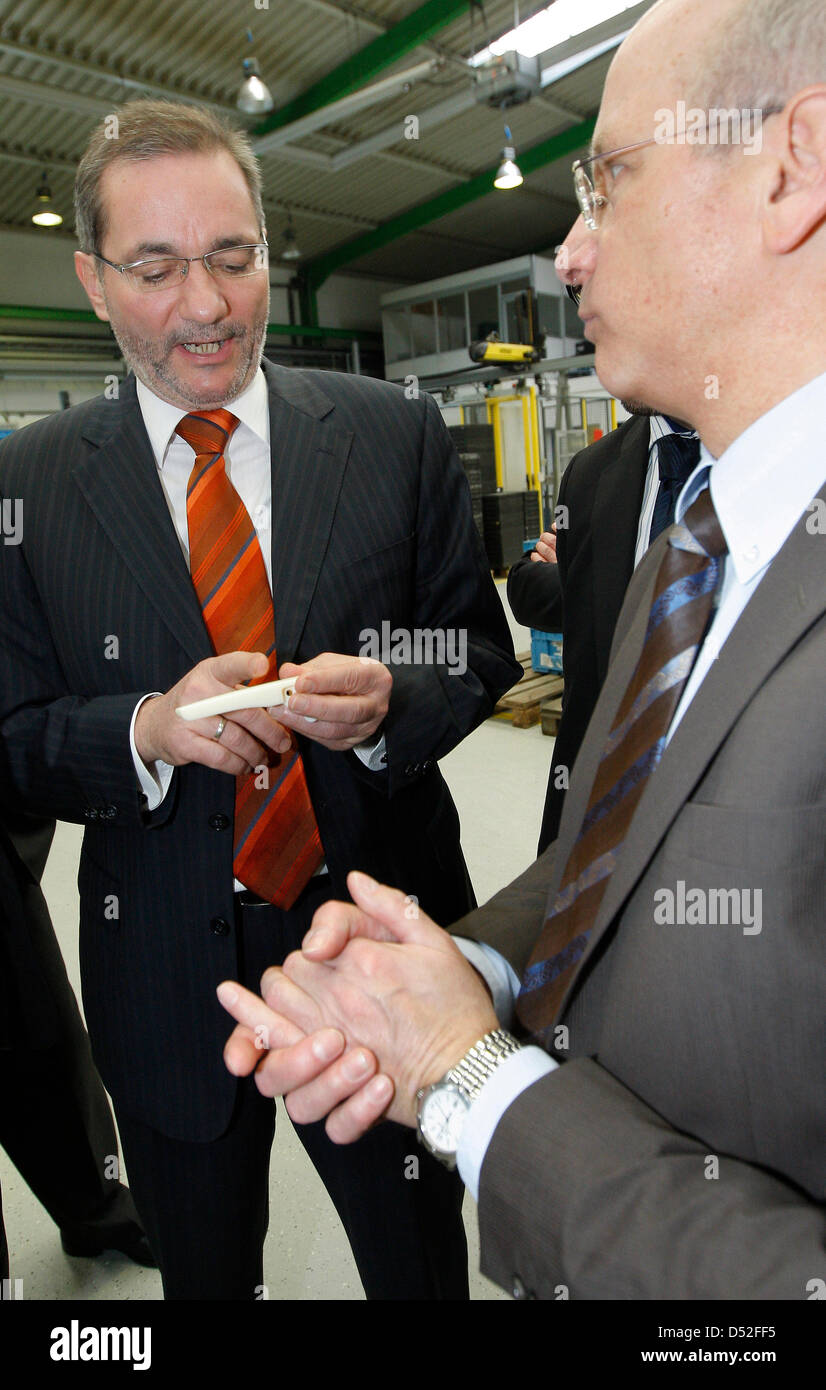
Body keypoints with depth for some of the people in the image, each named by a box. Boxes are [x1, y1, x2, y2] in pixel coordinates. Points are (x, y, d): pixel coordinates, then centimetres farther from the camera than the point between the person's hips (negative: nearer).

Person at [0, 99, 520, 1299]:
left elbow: (480, 653, 0)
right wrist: (148, 729, -22)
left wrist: (389, 700, -21)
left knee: (422, 1264, 22)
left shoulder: (398, 436, -4)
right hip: (165, 966, 1)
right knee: (203, 1274, 27)